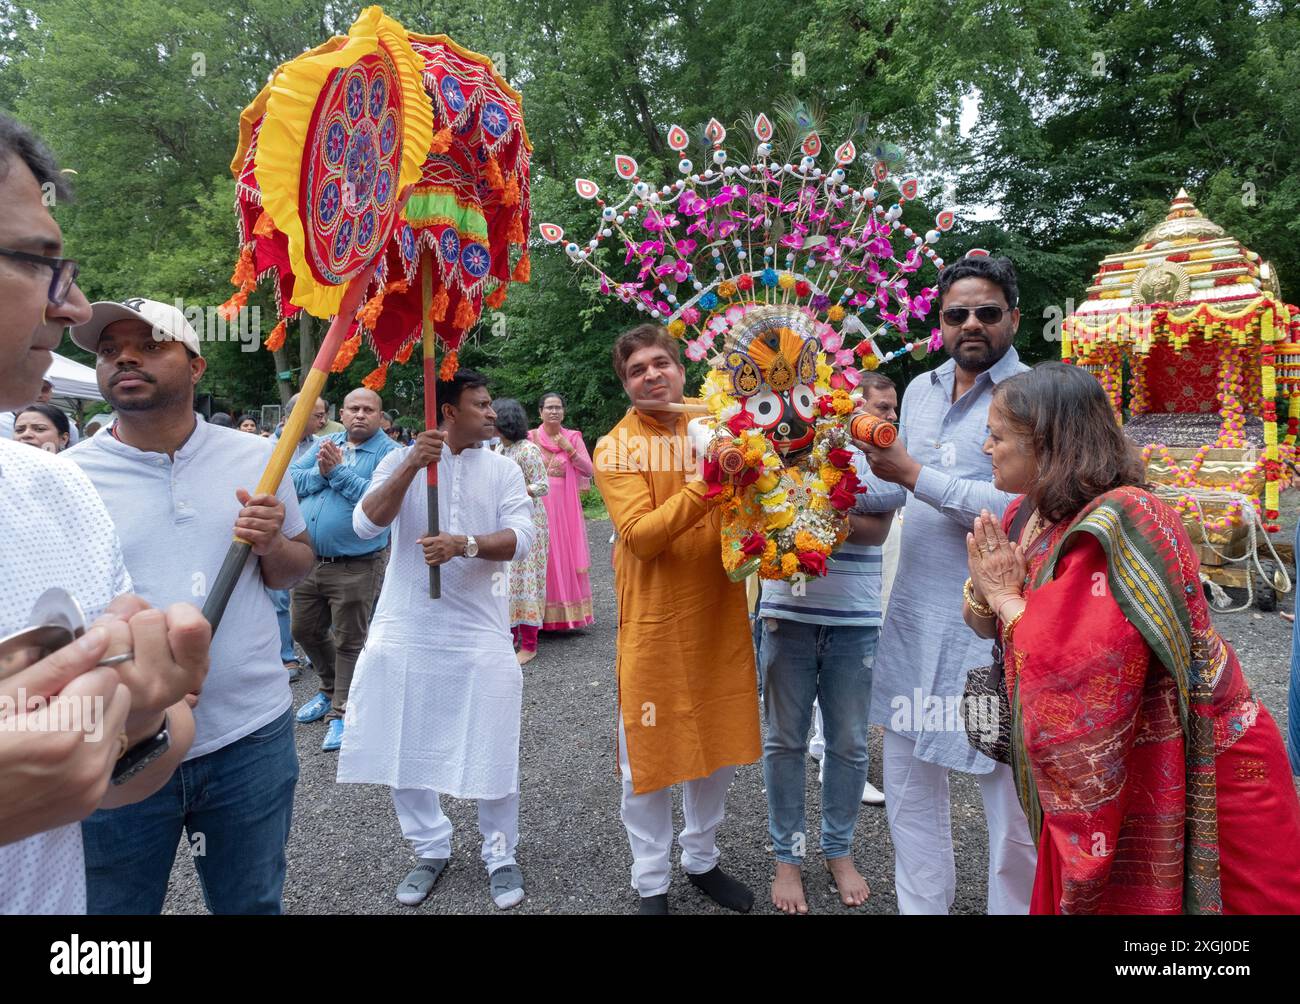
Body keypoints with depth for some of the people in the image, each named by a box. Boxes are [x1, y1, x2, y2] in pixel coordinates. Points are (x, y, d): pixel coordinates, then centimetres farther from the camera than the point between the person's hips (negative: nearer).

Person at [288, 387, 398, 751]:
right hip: (309, 561, 6)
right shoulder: (324, 445, 11)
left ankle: (341, 713, 14)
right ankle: (331, 688, 41)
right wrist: (320, 473, -13)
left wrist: (338, 471, -18)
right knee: (306, 631, 19)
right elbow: (290, 480, 3)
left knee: (349, 642, 2)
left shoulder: (389, 452, -6)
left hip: (356, 567, -6)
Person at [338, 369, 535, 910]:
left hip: (479, 632, 0)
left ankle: (500, 854, 24)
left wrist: (464, 544, -26)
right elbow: (366, 524, -12)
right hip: (405, 629, 1)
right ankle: (431, 848, 31)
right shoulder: (401, 460, 3)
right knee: (403, 746, 10)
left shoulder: (502, 469, 4)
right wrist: (411, 466, -23)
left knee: (491, 750, 3)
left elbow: (520, 537, -8)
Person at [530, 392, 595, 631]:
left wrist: (570, 450, -10)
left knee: (568, 554, 2)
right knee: (542, 554, -3)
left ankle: (568, 611, 12)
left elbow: (589, 470, 0)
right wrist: (545, 471, -11)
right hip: (540, 502, -1)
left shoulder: (573, 437, 7)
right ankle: (543, 615, 4)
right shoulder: (531, 437, 3)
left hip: (566, 504, 1)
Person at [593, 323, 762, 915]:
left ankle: (702, 859, 39)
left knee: (719, 740, 16)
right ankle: (652, 882, 28)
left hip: (719, 614, 5)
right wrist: (703, 487, -29)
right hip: (654, 622, -4)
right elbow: (640, 535, -20)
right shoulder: (615, 449, -7)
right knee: (649, 751, 7)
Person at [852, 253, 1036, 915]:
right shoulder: (920, 390, 11)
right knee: (909, 780, 17)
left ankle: (1015, 905, 29)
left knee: (1010, 791, 6)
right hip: (915, 611, 7)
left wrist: (915, 473, -20)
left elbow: (1018, 507, -23)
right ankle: (921, 905, 35)